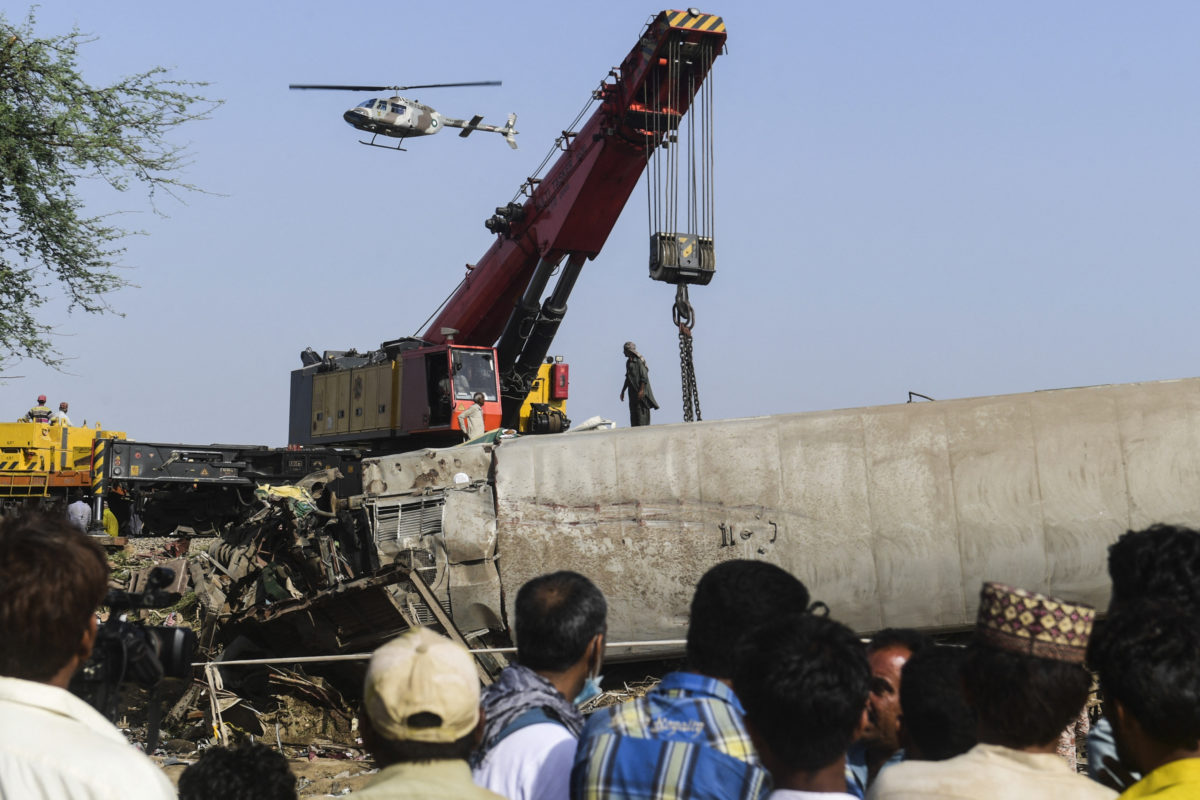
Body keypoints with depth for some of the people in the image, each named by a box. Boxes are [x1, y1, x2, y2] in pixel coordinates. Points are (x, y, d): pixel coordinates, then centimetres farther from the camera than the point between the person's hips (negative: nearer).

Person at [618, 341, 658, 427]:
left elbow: (644, 377, -17)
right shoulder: (628, 362, 14)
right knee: (633, 413, 7)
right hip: (632, 392, 8)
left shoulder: (639, 361, -12)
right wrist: (623, 391, 21)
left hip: (640, 392, -8)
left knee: (641, 413, -9)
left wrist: (641, 390, -23)